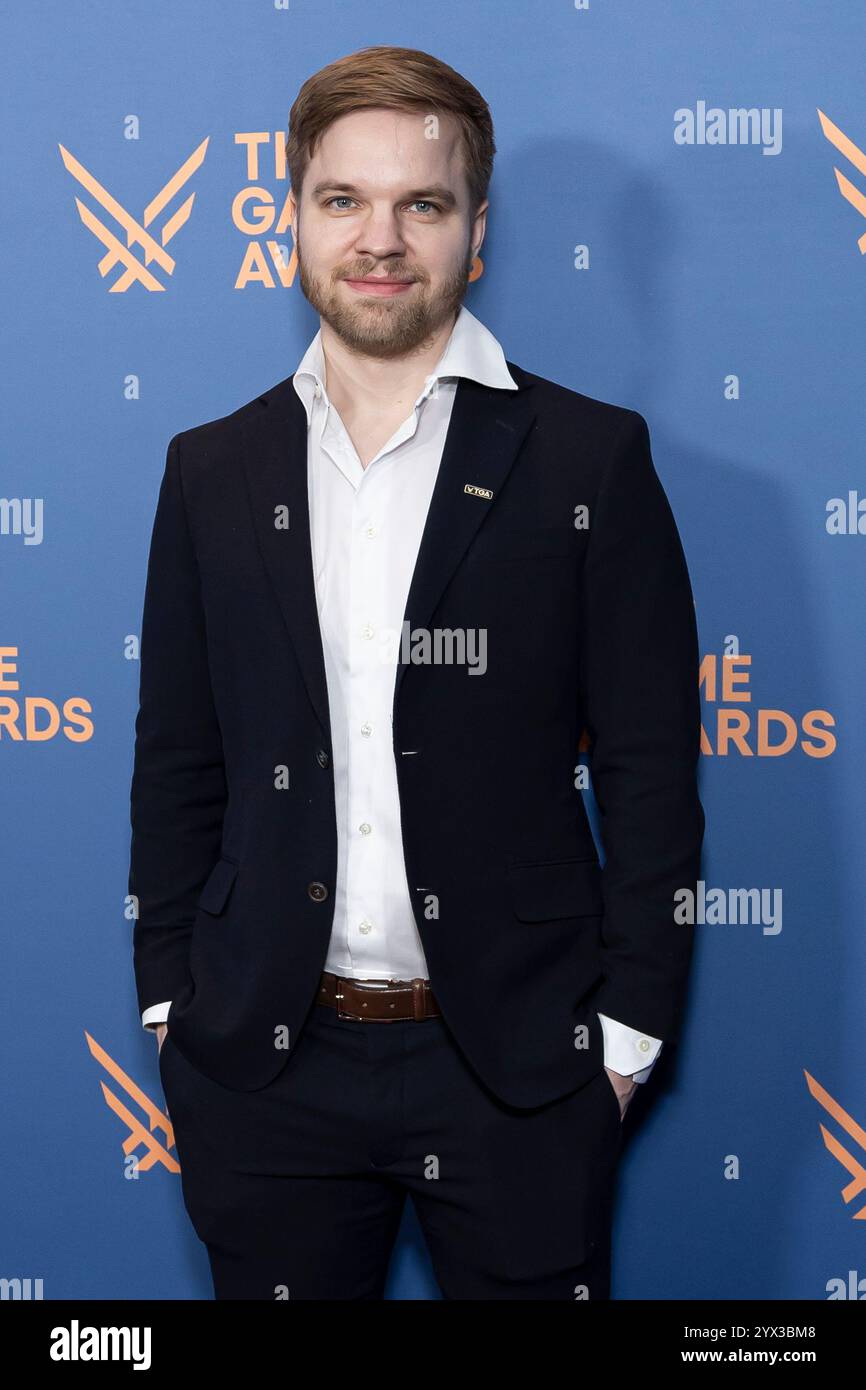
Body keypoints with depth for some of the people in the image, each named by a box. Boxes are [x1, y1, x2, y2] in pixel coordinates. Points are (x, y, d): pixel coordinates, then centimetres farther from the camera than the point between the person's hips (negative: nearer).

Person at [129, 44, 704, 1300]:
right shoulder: (213, 471, 6)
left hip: (513, 1060, -2)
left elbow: (649, 766, -3)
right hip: (264, 1063, 2)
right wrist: (172, 1006, 5)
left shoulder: (591, 459, -2)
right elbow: (177, 764, 9)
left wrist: (627, 1030, -6)